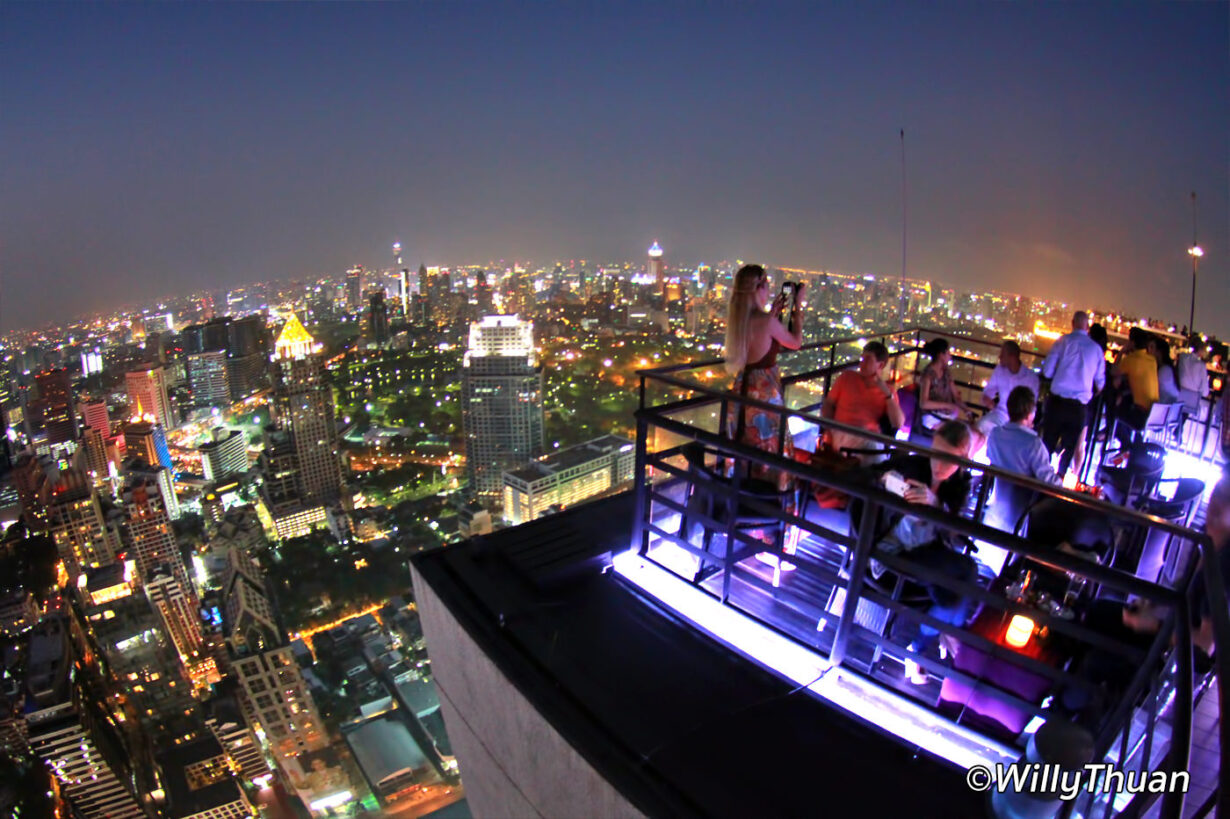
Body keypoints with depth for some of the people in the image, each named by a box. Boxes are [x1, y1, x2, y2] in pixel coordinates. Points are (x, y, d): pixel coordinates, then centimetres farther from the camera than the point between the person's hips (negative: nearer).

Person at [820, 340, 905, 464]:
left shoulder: (888, 391, 16)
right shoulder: (847, 377, 17)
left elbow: (898, 424, 3)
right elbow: (827, 405, 15)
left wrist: (887, 393, -2)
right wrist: (831, 429, -3)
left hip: (868, 440, 0)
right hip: (840, 435, 0)